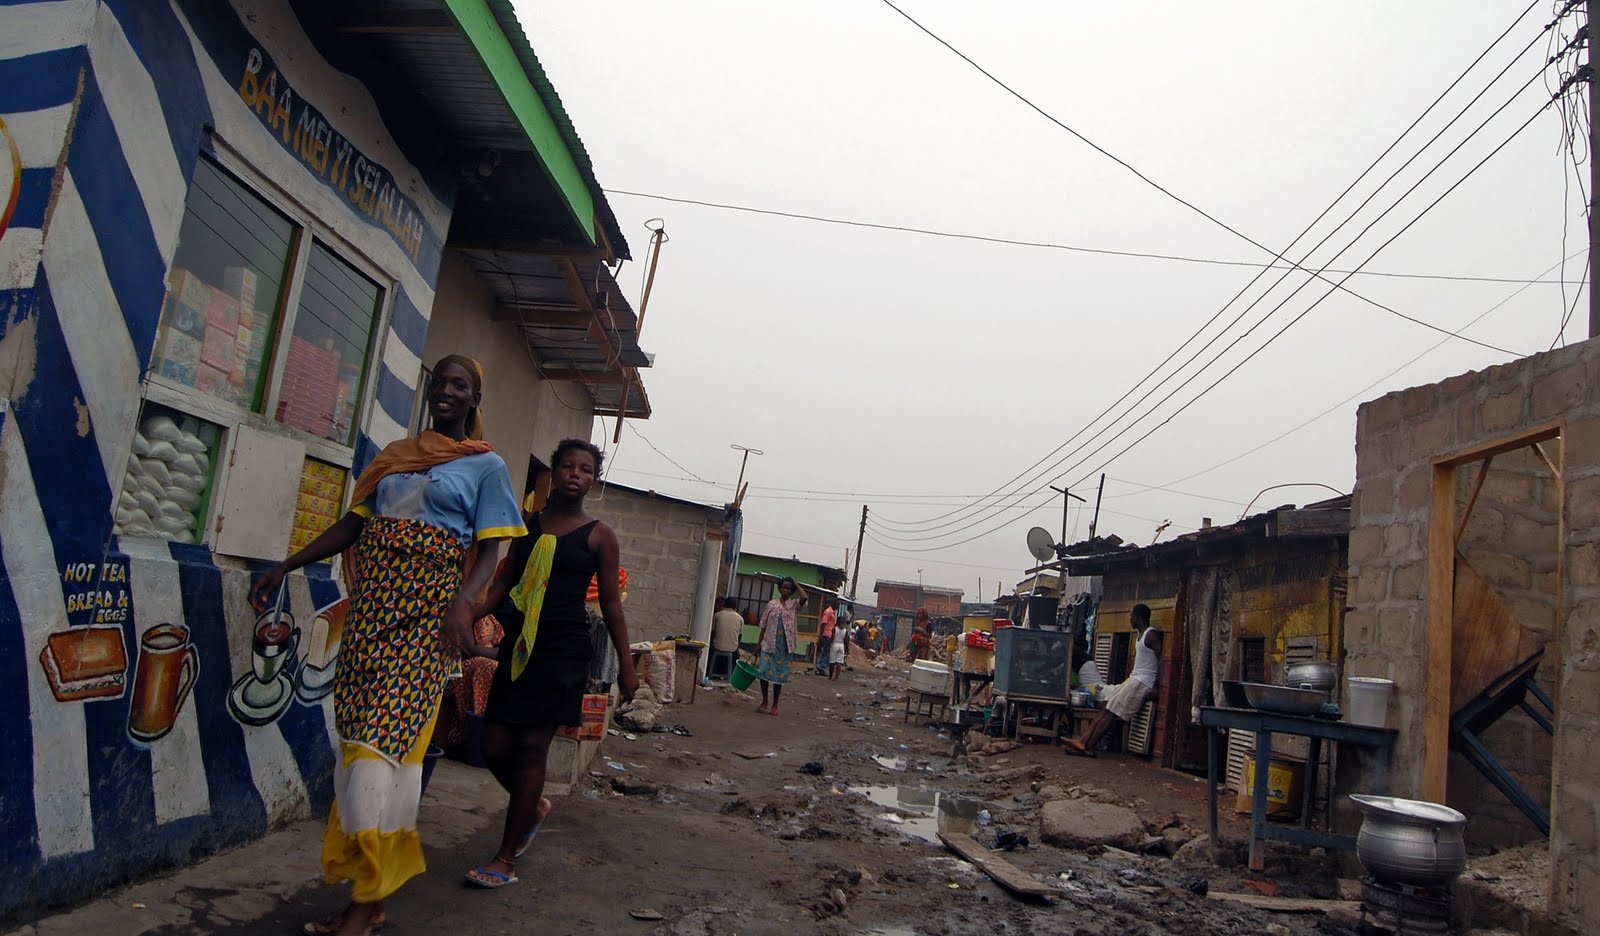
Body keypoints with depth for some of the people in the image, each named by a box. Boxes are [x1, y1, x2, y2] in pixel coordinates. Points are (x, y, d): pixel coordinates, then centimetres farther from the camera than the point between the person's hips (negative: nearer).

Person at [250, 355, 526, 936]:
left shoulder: (485, 465, 4)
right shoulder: (395, 456, 19)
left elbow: (489, 550, -4)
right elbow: (353, 524, 20)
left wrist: (463, 603, -21)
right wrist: (287, 566, 13)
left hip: (428, 610, -5)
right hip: (374, 604, 5)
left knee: (387, 739, -10)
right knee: (358, 738, 4)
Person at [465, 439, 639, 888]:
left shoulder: (599, 535, 1)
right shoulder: (528, 524, 11)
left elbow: (611, 604, 2)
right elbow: (503, 583, 13)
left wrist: (626, 664, 0)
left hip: (564, 649, -4)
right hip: (519, 645, 4)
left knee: (532, 747, -3)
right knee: (495, 745, 2)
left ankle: (506, 859, 8)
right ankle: (534, 806, 33)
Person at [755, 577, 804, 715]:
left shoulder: (794, 605, 3)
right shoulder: (772, 604, 6)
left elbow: (804, 598, -21)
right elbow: (763, 626, 8)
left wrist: (796, 584, -6)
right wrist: (759, 644, 5)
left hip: (784, 645, -1)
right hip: (769, 643, 1)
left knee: (779, 674, 5)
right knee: (764, 671, -5)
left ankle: (775, 705, 17)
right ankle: (764, 703, 11)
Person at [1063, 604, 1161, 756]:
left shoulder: (1152, 635, -12)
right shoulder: (1141, 634, 18)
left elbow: (1161, 660, -19)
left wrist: (1156, 687, -23)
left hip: (1142, 683, -10)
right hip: (1134, 679, 10)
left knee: (1111, 712, -13)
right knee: (1104, 707, 0)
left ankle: (1088, 746, -12)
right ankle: (1084, 741, -7)